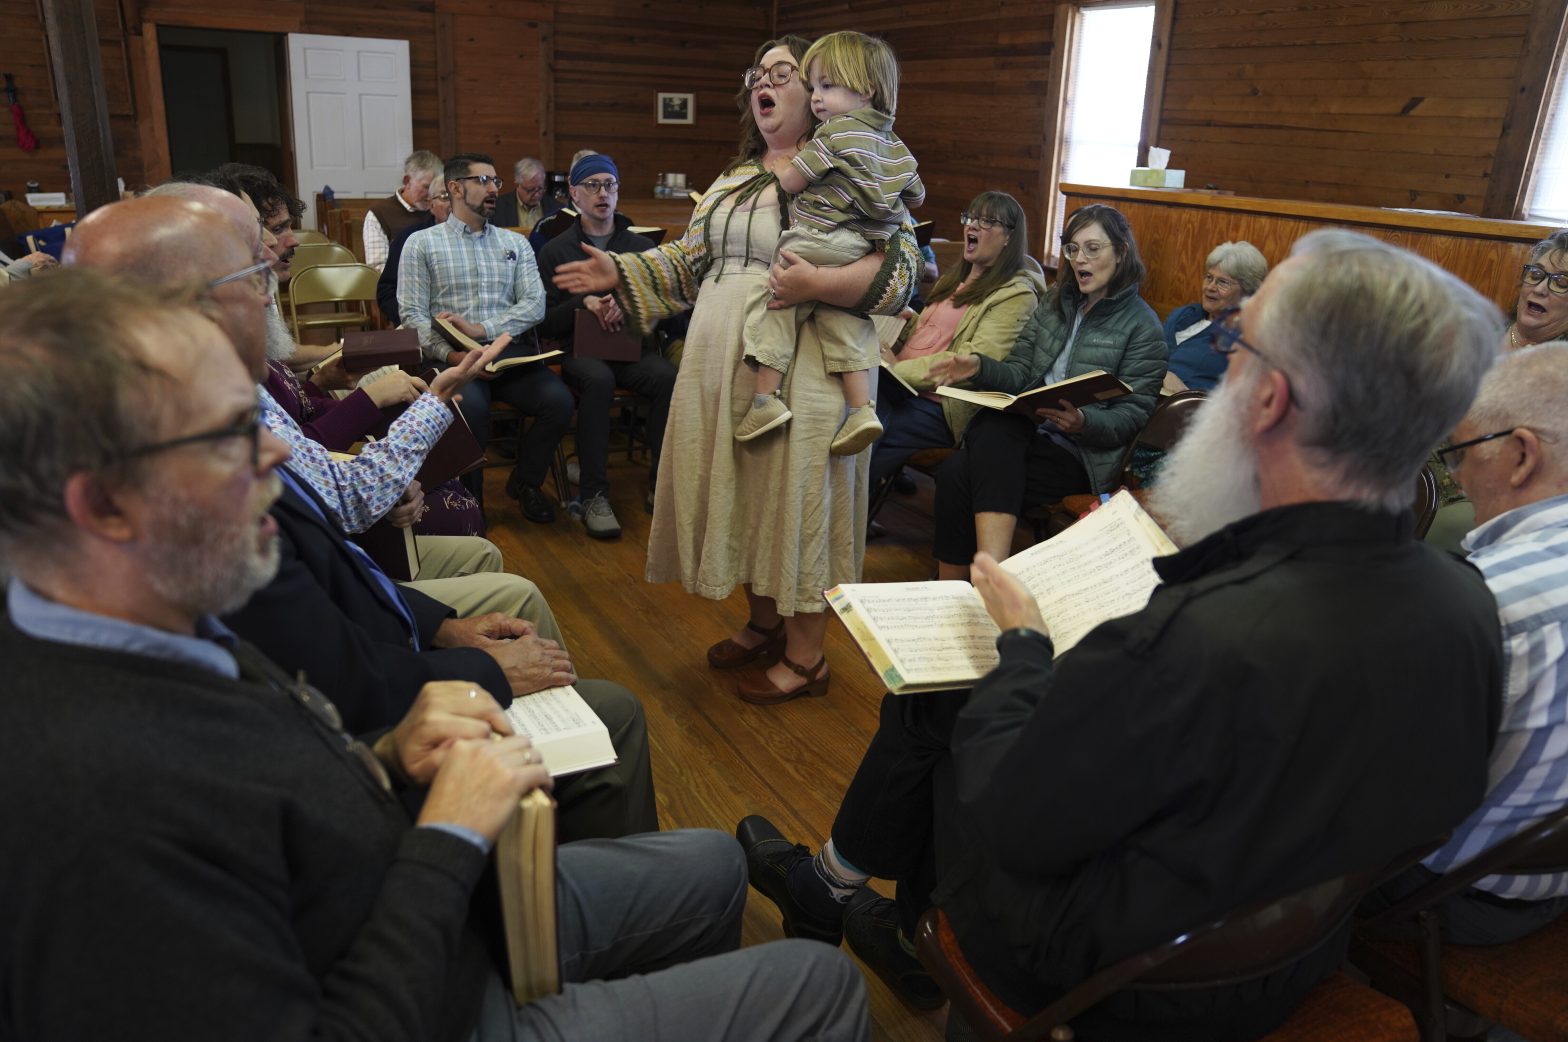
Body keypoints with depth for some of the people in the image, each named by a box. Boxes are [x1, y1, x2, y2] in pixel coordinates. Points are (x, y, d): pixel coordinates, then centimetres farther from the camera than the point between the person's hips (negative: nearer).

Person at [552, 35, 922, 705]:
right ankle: (763, 623, 32)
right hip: (721, 362, 7)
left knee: (796, 496, 0)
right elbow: (689, 261, 20)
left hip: (798, 369, -7)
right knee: (741, 491, 13)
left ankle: (804, 657, 15)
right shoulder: (732, 182, 17)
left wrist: (819, 285, -28)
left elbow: (902, 266, -15)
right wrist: (620, 274, 9)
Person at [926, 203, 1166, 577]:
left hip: (1081, 452, -5)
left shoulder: (1142, 325, 1)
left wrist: (1084, 422, -24)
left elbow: (1133, 415, -4)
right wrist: (979, 368, -8)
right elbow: (1019, 373, 14)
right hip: (1026, 428, 6)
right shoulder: (1056, 301, 19)